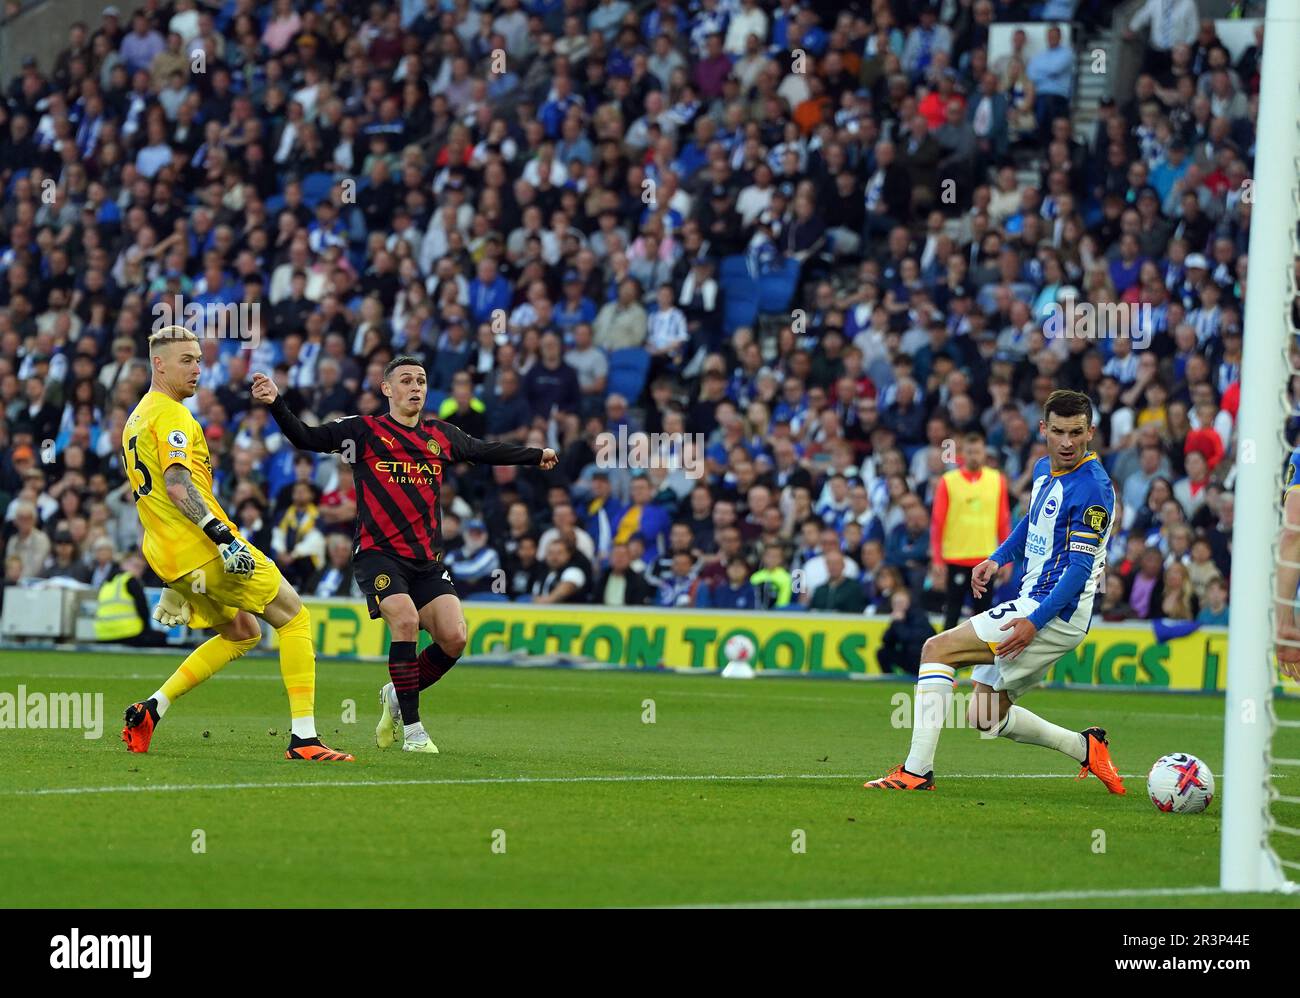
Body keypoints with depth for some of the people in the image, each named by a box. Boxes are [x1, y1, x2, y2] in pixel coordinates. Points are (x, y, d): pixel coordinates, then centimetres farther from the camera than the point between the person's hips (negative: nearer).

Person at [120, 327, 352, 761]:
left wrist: (173, 585, 27)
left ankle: (151, 709, 10)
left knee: (241, 633, 23)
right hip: (202, 547, -10)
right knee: (295, 618, -2)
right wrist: (223, 536, -31)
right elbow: (177, 485, -26)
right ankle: (303, 737, -10)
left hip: (166, 554, 10)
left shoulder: (136, 419, 20)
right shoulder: (171, 415, -11)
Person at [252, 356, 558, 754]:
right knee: (406, 619, -27)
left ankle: (397, 697, 18)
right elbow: (305, 438, -3)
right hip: (378, 553, -5)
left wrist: (537, 455, 36)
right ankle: (411, 728, -17)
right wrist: (276, 404, -18)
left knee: (453, 638, -11)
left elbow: (487, 451, 30)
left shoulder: (441, 436, 15)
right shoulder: (363, 431, 2)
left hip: (427, 560, 5)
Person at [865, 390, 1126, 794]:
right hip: (1033, 602, 10)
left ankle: (917, 771, -18)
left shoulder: (1092, 488, -18)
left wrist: (1035, 622, -30)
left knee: (938, 648, -14)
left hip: (1055, 613, -10)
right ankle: (1084, 747, 24)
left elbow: (1080, 569, -23)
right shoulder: (1044, 469, 8)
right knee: (985, 715, 16)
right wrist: (998, 559, 13)